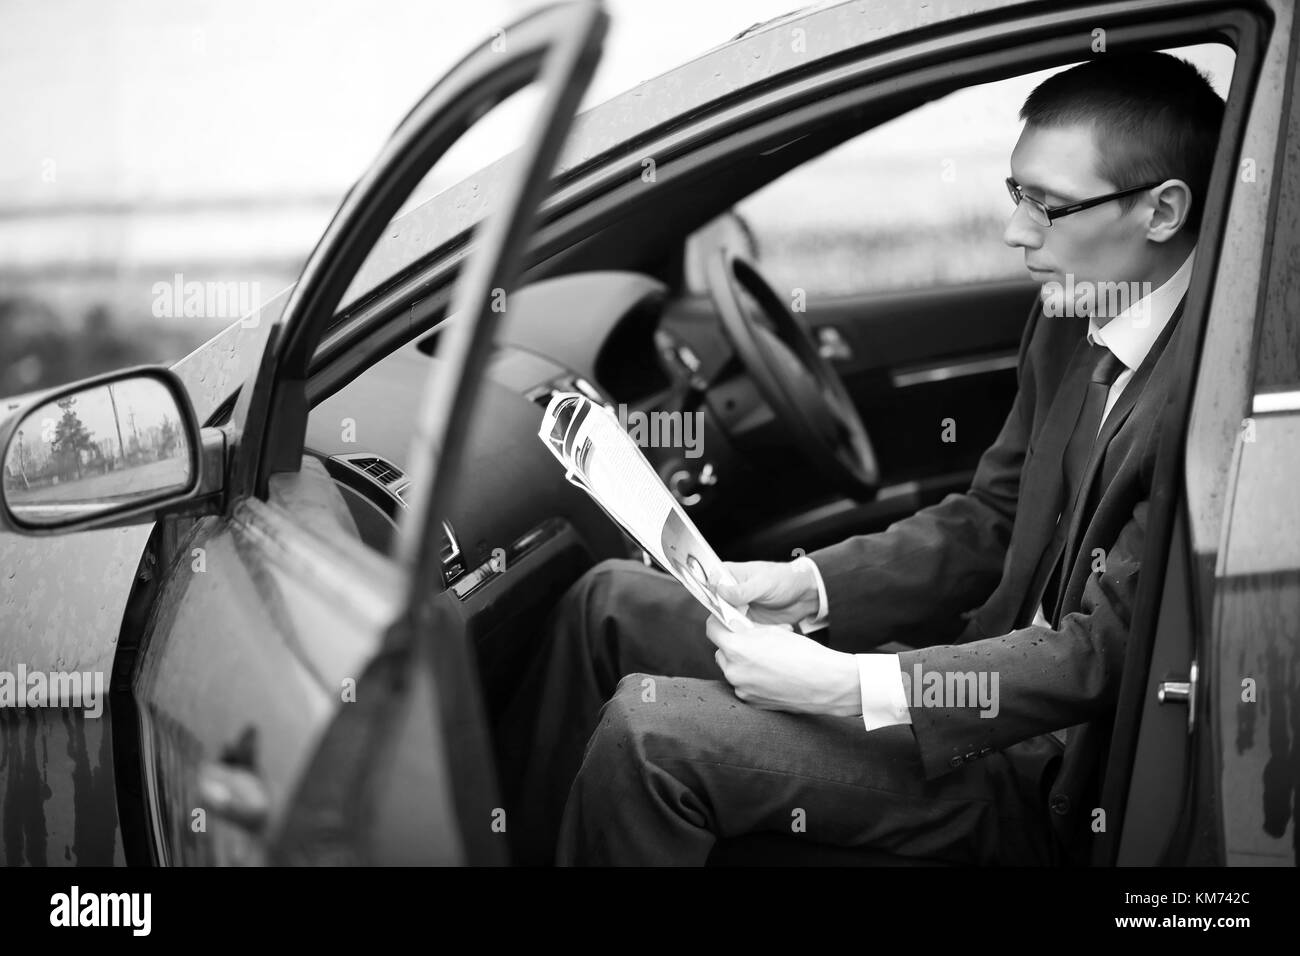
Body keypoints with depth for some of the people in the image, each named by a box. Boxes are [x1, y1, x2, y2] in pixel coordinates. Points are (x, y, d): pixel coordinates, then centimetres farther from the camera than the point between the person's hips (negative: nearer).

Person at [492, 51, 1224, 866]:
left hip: (1051, 780, -9)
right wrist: (807, 585, 0)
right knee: (611, 601, 8)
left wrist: (844, 688, -26)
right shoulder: (1069, 325, 5)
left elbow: (1103, 653, -24)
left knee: (650, 733, -20)